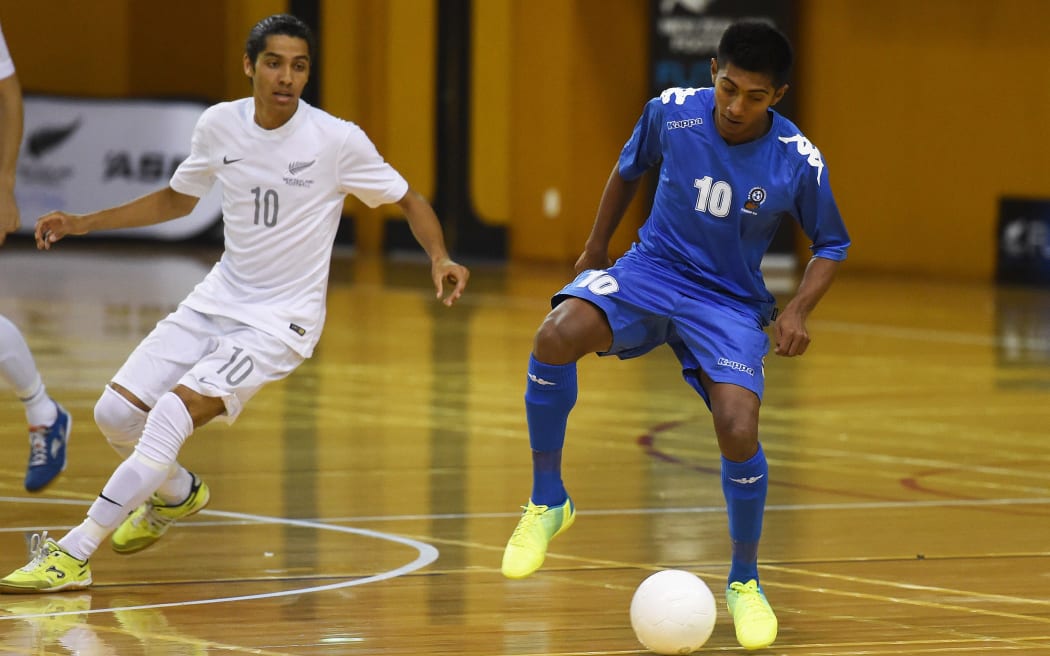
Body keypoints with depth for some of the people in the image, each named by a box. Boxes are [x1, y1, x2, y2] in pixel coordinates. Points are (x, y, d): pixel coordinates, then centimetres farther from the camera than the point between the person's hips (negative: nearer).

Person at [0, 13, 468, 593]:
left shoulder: (337, 140, -15)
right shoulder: (219, 124, -2)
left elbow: (409, 202, -3)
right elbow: (177, 199, 17)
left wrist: (440, 259, -23)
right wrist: (84, 223, 10)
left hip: (281, 320, -5)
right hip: (218, 299, 6)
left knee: (174, 412, -24)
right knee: (116, 414, -1)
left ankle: (72, 555, -21)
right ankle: (176, 494, 34)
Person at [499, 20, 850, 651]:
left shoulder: (798, 162, -14)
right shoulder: (672, 112, -10)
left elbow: (832, 245, 2)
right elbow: (629, 170, 13)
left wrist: (798, 311, -14)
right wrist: (596, 250, 18)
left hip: (729, 302, -1)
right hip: (652, 269, 1)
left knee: (740, 431, -23)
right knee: (558, 335, -30)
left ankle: (745, 582, 4)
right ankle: (548, 500, -11)